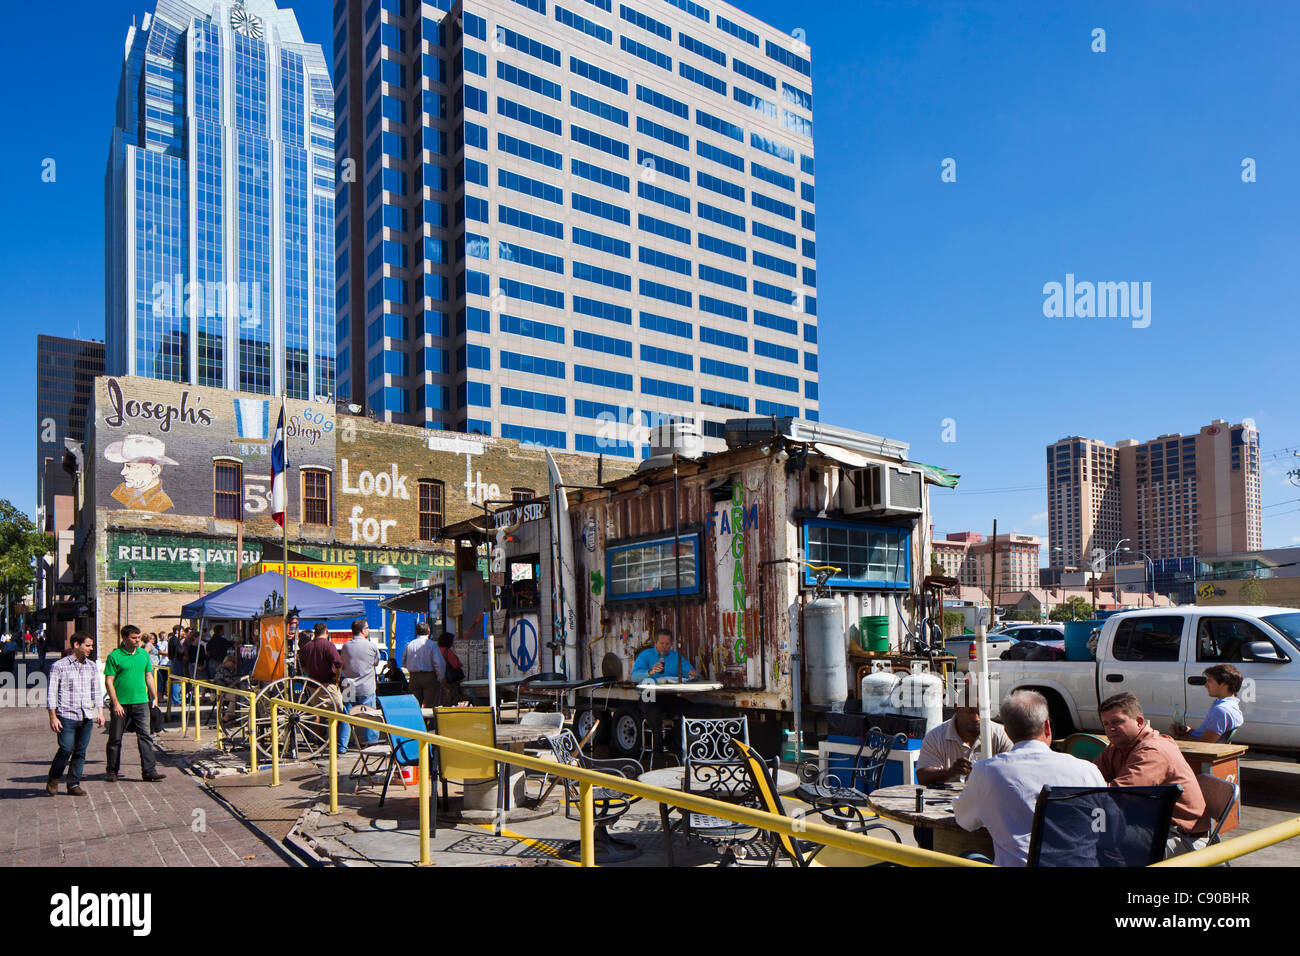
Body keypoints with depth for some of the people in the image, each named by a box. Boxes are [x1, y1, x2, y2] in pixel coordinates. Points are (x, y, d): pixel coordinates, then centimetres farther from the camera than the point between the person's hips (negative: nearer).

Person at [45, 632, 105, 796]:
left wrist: (100, 712, 7)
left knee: (81, 752, 5)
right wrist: (53, 717, -7)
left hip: (87, 717, 4)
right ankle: (53, 779, 16)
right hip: (67, 716, -4)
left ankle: (74, 784, 14)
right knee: (66, 750, -7)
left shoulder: (92, 666, 14)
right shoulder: (59, 666, -1)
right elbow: (51, 692, -2)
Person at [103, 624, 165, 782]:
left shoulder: (144, 654, 10)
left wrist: (155, 698, 13)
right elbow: (109, 682, -7)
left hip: (141, 703, 3)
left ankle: (150, 770, -3)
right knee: (115, 739, 8)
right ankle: (111, 771, 23)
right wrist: (115, 703, -12)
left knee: (145, 736, -3)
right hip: (121, 704, -3)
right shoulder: (114, 656, -5)